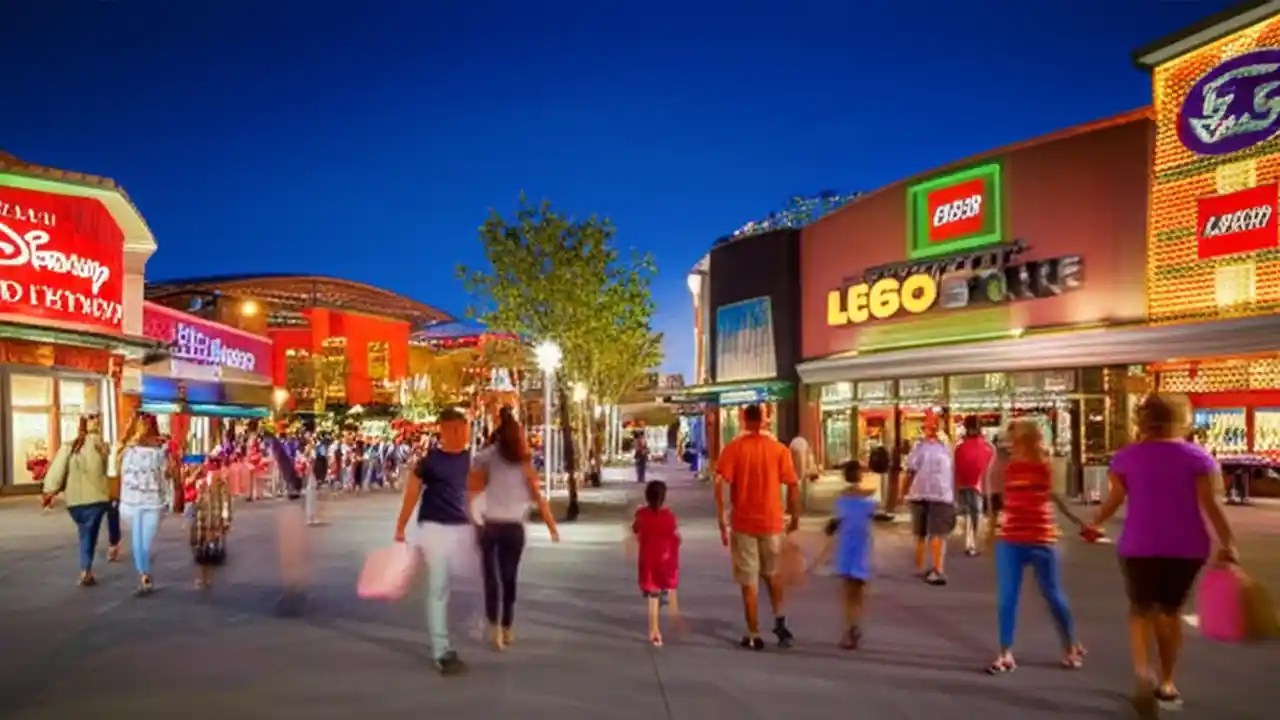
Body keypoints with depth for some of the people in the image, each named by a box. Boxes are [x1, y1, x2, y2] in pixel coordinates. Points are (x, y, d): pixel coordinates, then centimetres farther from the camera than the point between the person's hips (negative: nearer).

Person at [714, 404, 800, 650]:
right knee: (772, 574, 23)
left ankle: (754, 636, 13)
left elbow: (720, 484, -12)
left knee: (749, 582, 8)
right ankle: (780, 622, 12)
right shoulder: (779, 449, -1)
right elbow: (792, 486, -2)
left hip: (743, 523, -1)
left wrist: (722, 521, -7)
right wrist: (795, 518, 10)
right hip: (772, 522, 2)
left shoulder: (733, 448, -4)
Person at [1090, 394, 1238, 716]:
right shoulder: (1198, 456, -1)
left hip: (1140, 546, -1)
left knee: (1141, 608, 8)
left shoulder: (1126, 457, 0)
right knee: (1171, 610, 17)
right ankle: (1166, 682, 23)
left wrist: (1095, 521, 16)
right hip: (1186, 547, 1)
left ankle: (1142, 668, -18)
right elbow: (1210, 504, -9)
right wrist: (1227, 543, -7)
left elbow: (1114, 500, 0)